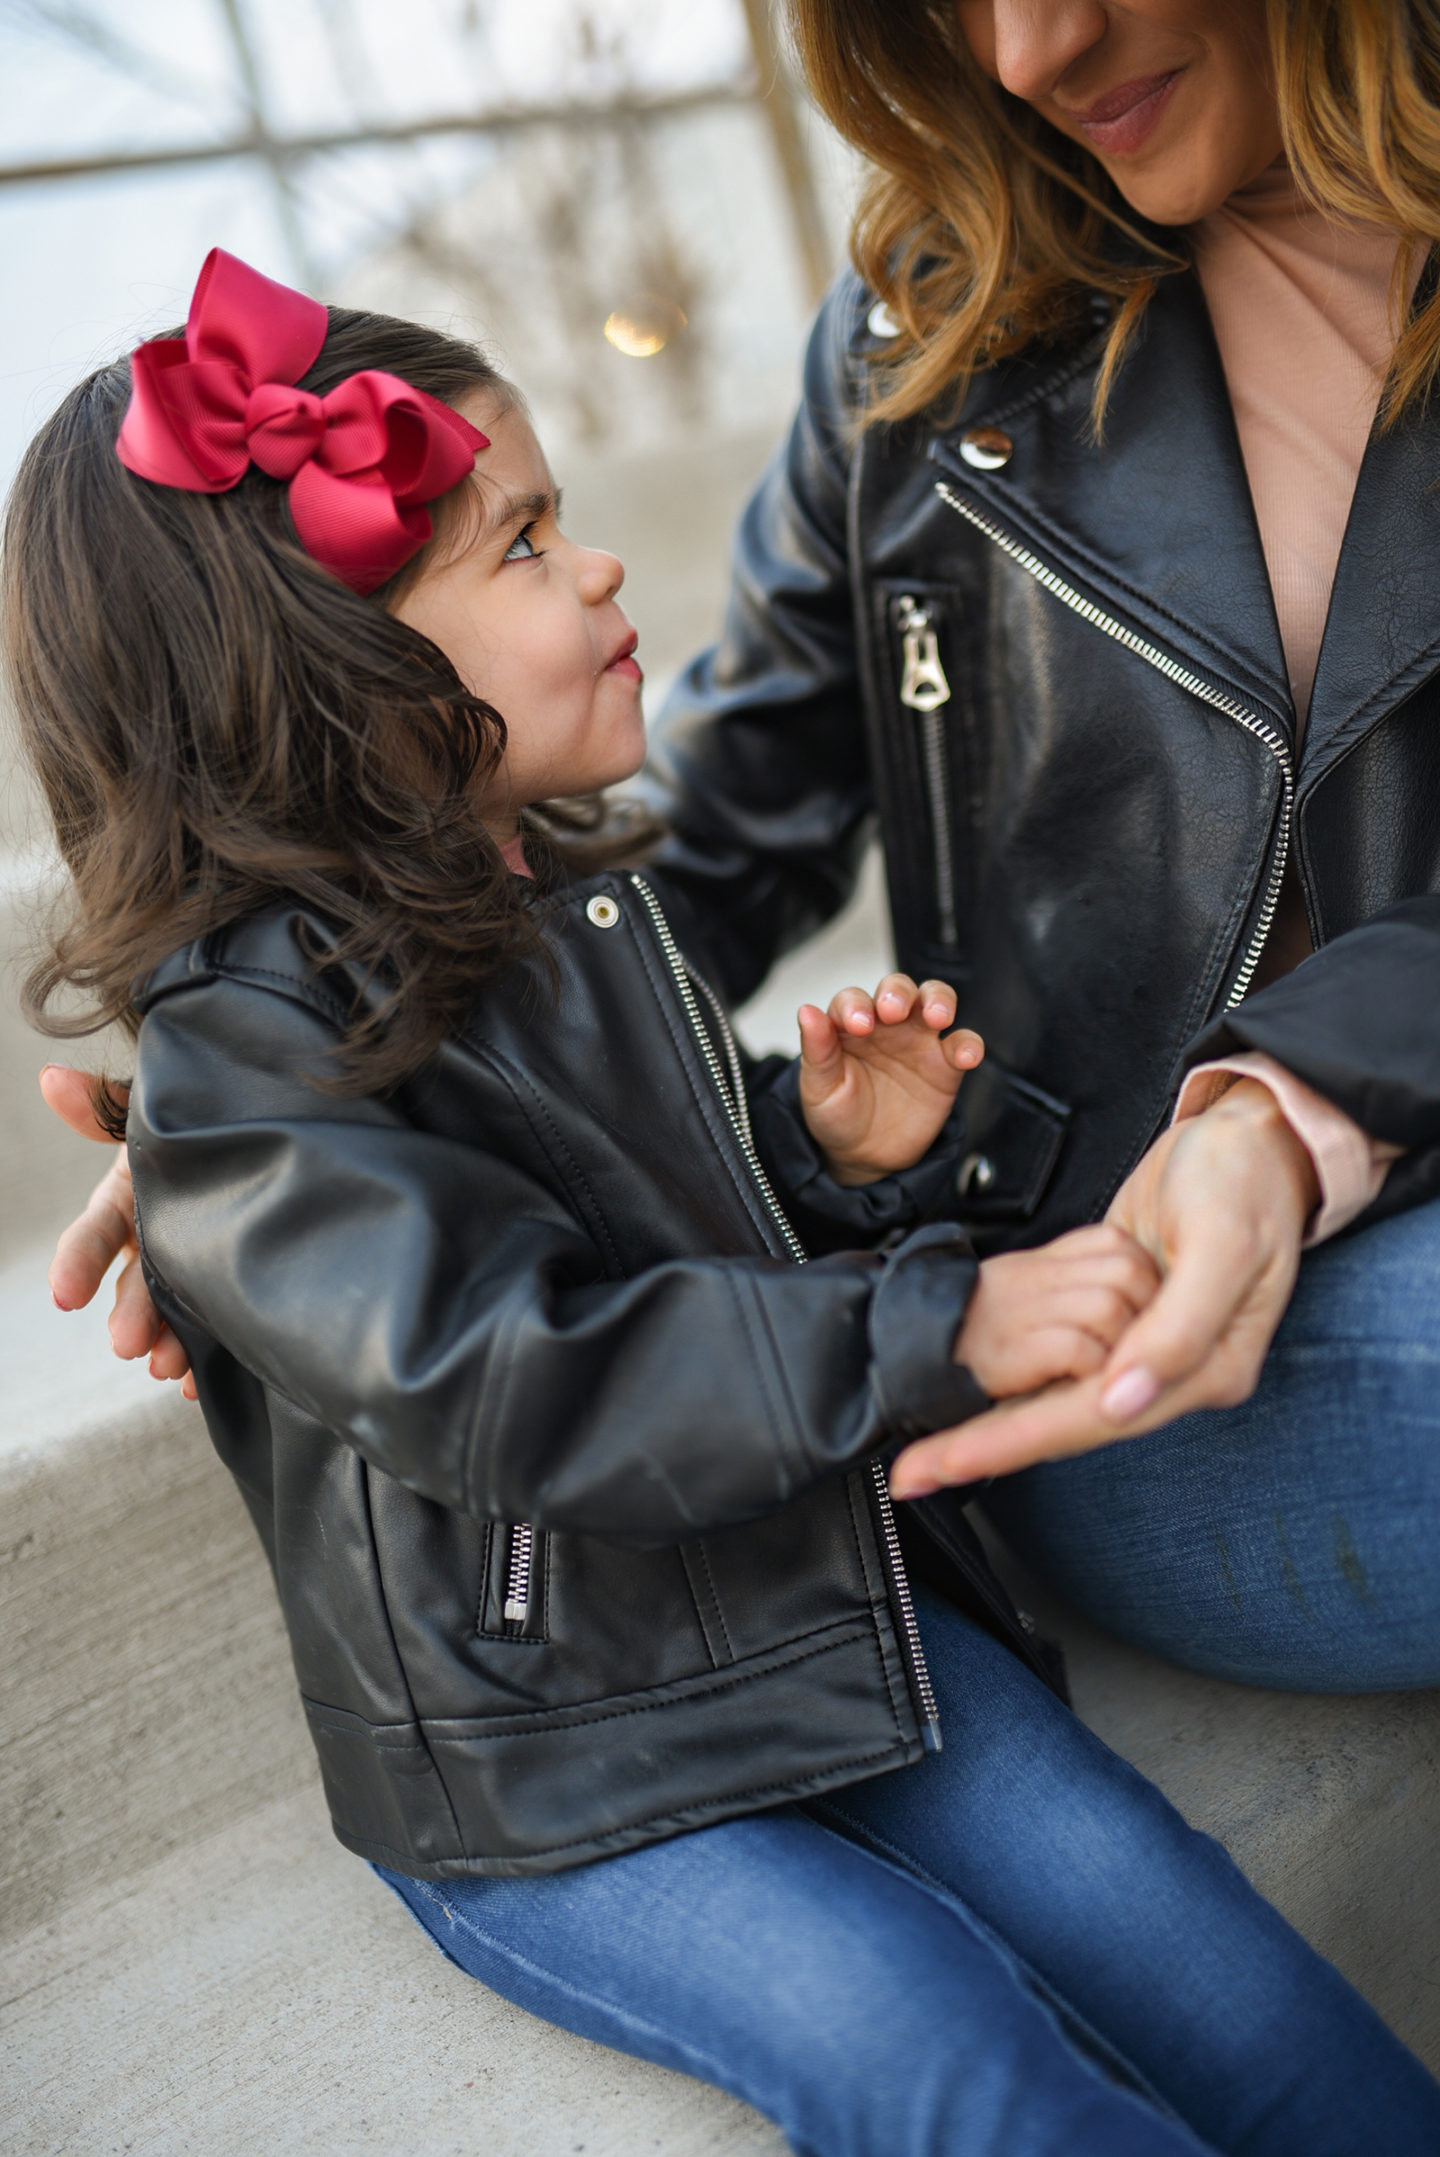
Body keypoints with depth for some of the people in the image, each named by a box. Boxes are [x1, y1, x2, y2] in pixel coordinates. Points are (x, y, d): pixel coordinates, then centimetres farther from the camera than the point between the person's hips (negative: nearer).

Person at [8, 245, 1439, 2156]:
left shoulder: (581, 905, 8)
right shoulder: (250, 1062, -18)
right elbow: (514, 1376, -29)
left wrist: (848, 1160, -5)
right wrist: (935, 1332, -34)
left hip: (826, 1614, 7)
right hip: (543, 1774, -6)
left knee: (1213, 1966, -3)